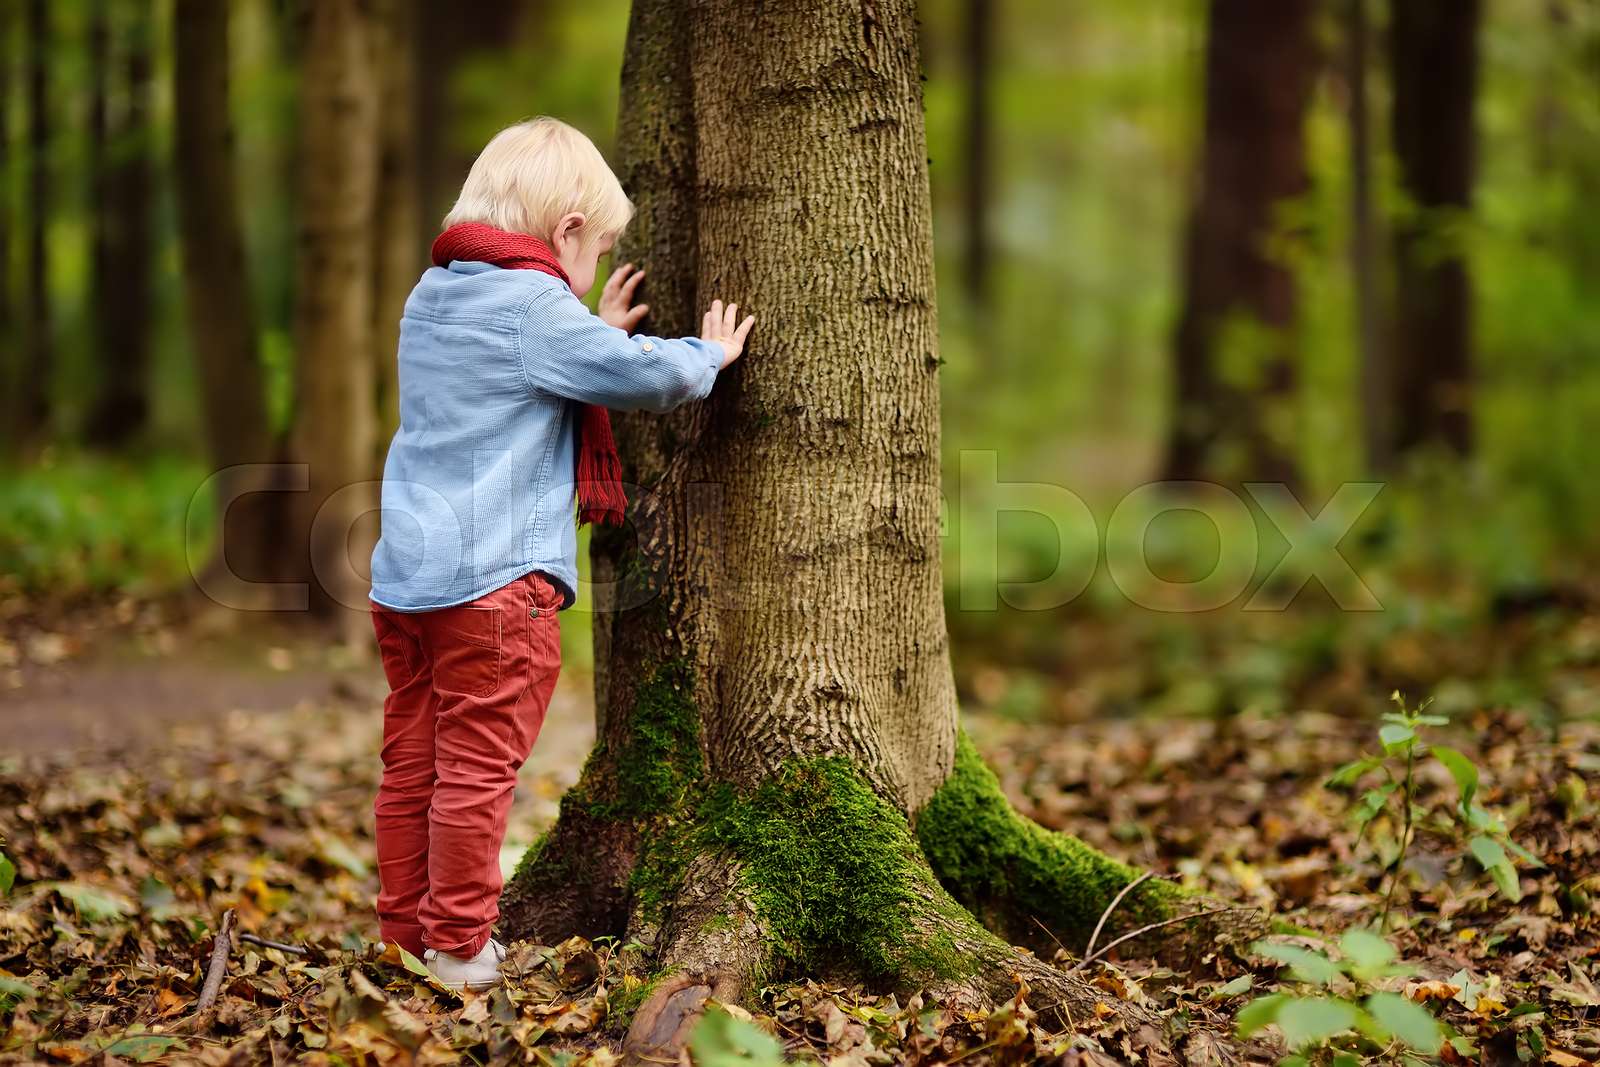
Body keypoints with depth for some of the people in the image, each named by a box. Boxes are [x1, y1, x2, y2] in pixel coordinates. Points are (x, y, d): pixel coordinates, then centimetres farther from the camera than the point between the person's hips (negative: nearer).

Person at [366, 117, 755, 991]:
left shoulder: (429, 298, 16)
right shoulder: (535, 307, -11)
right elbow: (650, 378, -15)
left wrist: (598, 334, 26)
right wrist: (709, 355, 4)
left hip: (404, 575, 9)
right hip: (493, 584, -8)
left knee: (411, 764, 12)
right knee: (477, 770, -3)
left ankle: (403, 933, 19)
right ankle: (457, 947, 1)